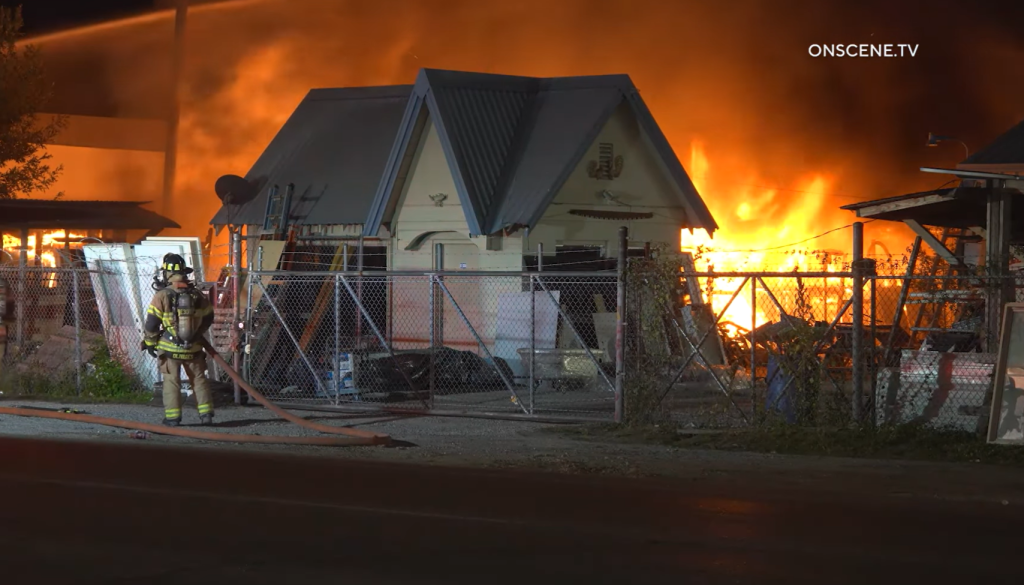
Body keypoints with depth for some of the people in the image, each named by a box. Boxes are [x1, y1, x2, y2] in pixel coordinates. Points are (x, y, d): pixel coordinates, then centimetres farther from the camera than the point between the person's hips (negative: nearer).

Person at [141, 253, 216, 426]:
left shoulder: (162, 296, -14)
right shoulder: (197, 295, -1)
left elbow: (151, 322, -11)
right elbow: (208, 317, 12)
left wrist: (150, 342, 4)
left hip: (170, 348, -3)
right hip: (193, 347, 3)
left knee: (171, 381, 5)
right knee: (199, 379, 12)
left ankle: (172, 417, 4)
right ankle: (206, 413, 8)